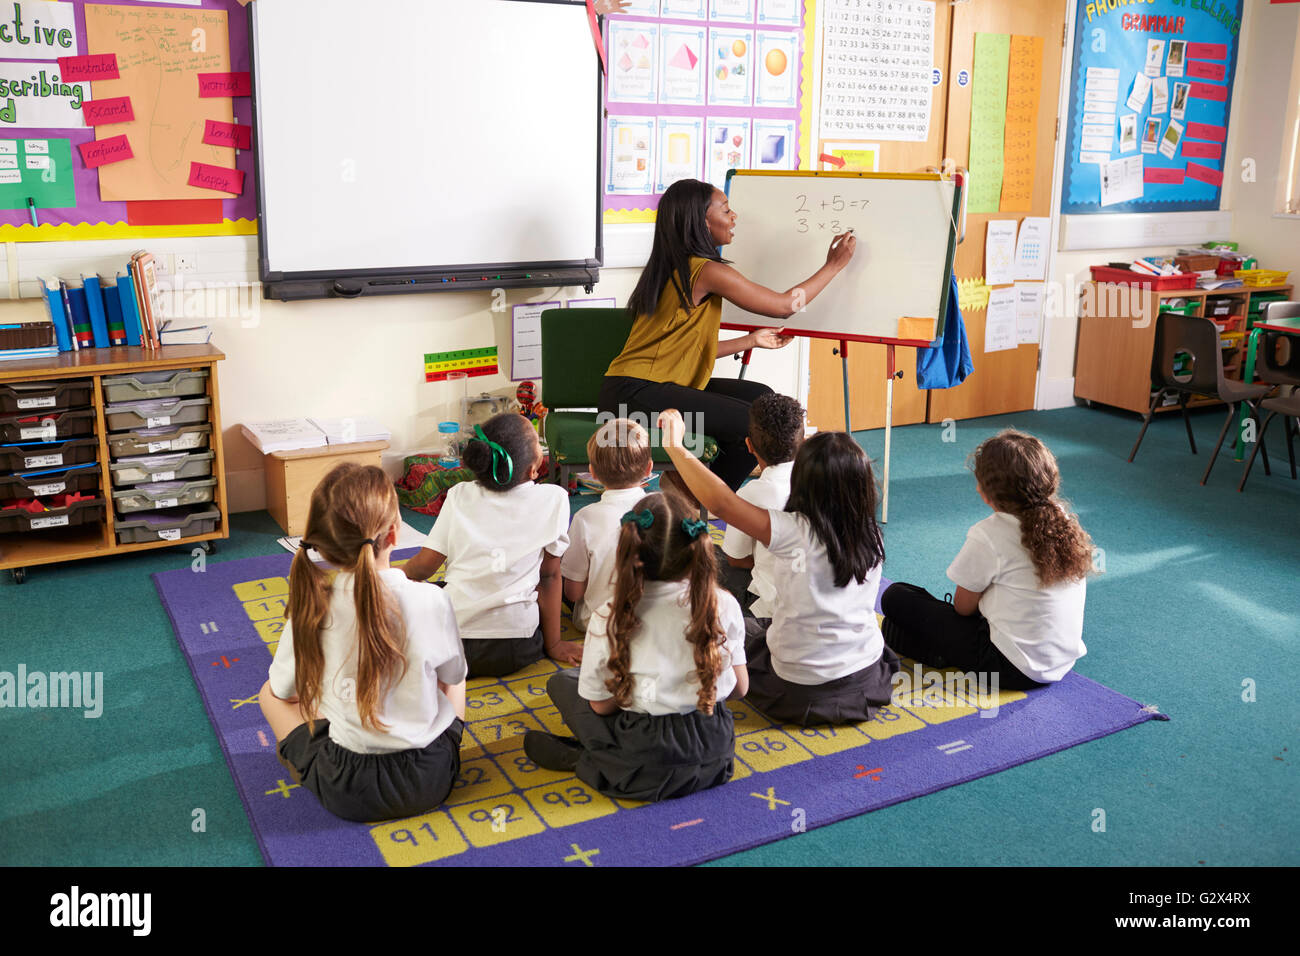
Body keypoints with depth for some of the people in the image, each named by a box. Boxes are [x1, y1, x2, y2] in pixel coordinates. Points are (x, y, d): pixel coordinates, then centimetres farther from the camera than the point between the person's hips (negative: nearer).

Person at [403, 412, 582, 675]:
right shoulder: (553, 499, -7)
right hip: (516, 653, 0)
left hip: (453, 646, 0)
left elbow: (423, 566, 1)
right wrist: (553, 644, 10)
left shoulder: (459, 496, -2)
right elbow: (549, 576, -1)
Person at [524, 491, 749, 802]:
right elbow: (740, 688, 1)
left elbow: (601, 705, -7)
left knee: (561, 682, 18)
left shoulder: (609, 618, -16)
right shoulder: (724, 606, -11)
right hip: (714, 755, 3)